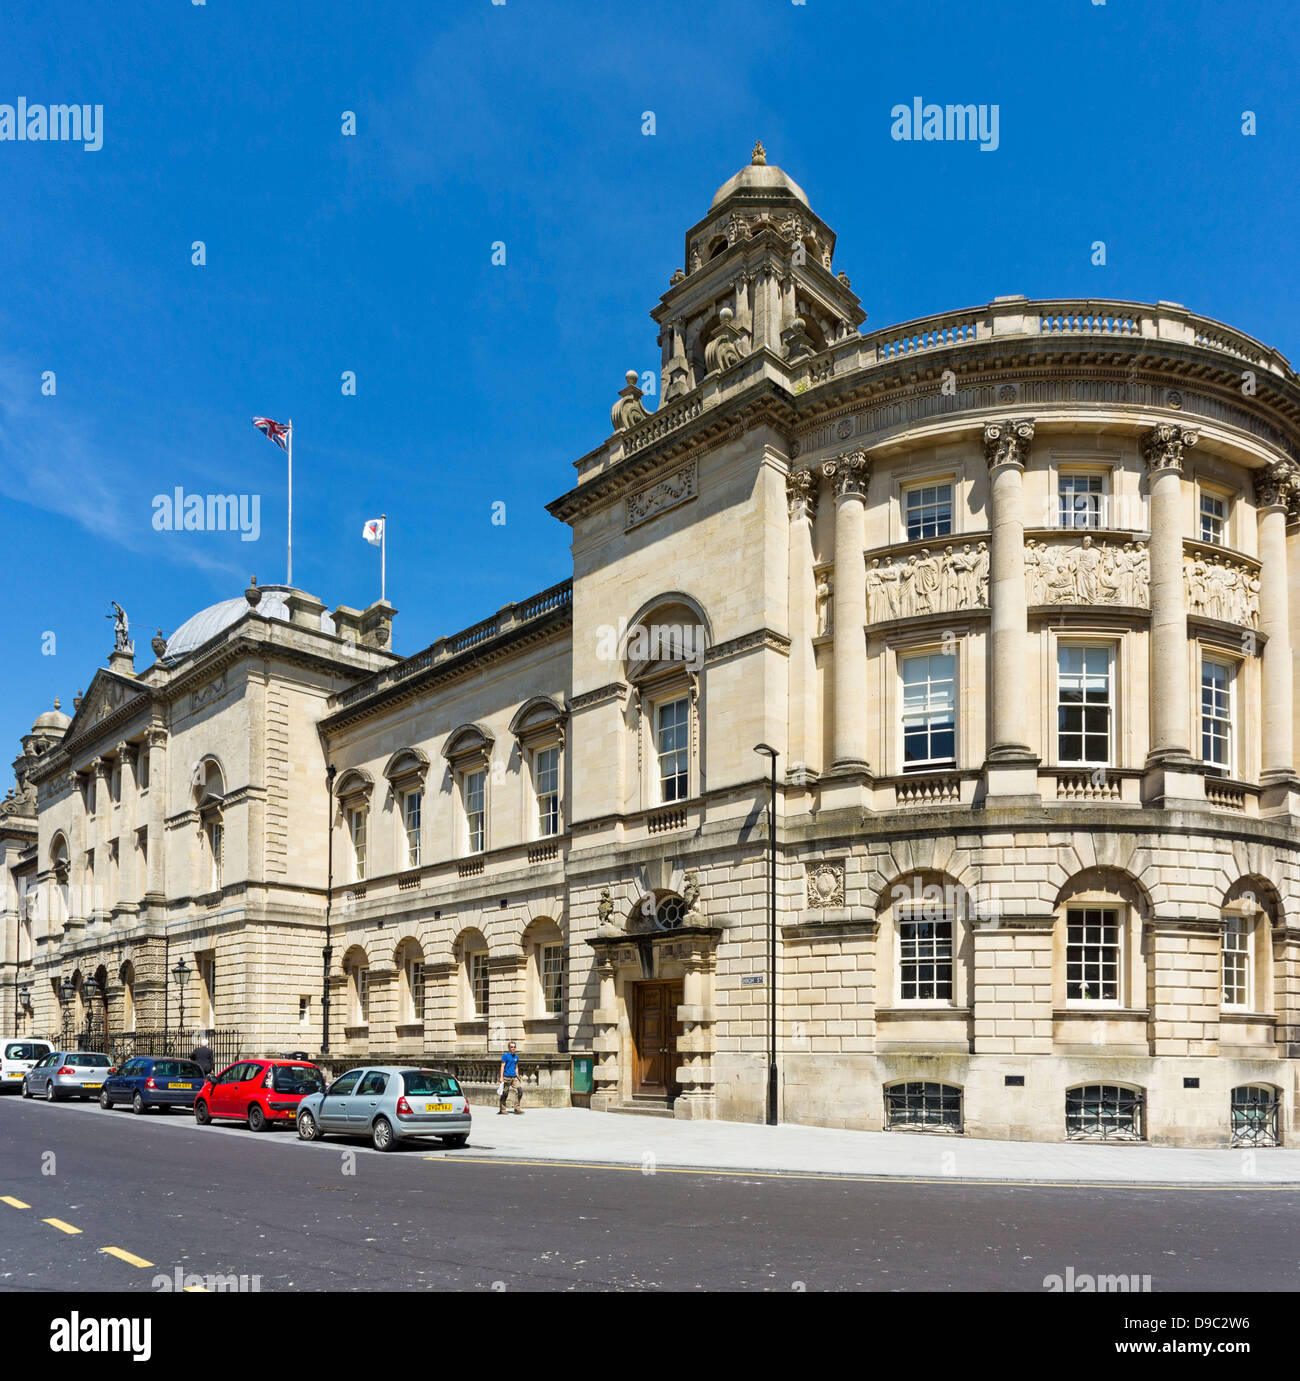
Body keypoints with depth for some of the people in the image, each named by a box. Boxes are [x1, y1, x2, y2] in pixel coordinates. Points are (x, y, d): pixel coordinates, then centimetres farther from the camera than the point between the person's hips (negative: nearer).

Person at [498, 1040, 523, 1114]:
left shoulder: (516, 1057, 14)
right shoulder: (505, 1055, -2)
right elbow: (502, 1066, -6)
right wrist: (501, 1077, -13)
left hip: (514, 1077, 5)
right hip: (506, 1077, -5)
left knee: (519, 1090, -12)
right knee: (504, 1094, 0)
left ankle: (517, 1108, -7)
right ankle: (502, 1110, 13)